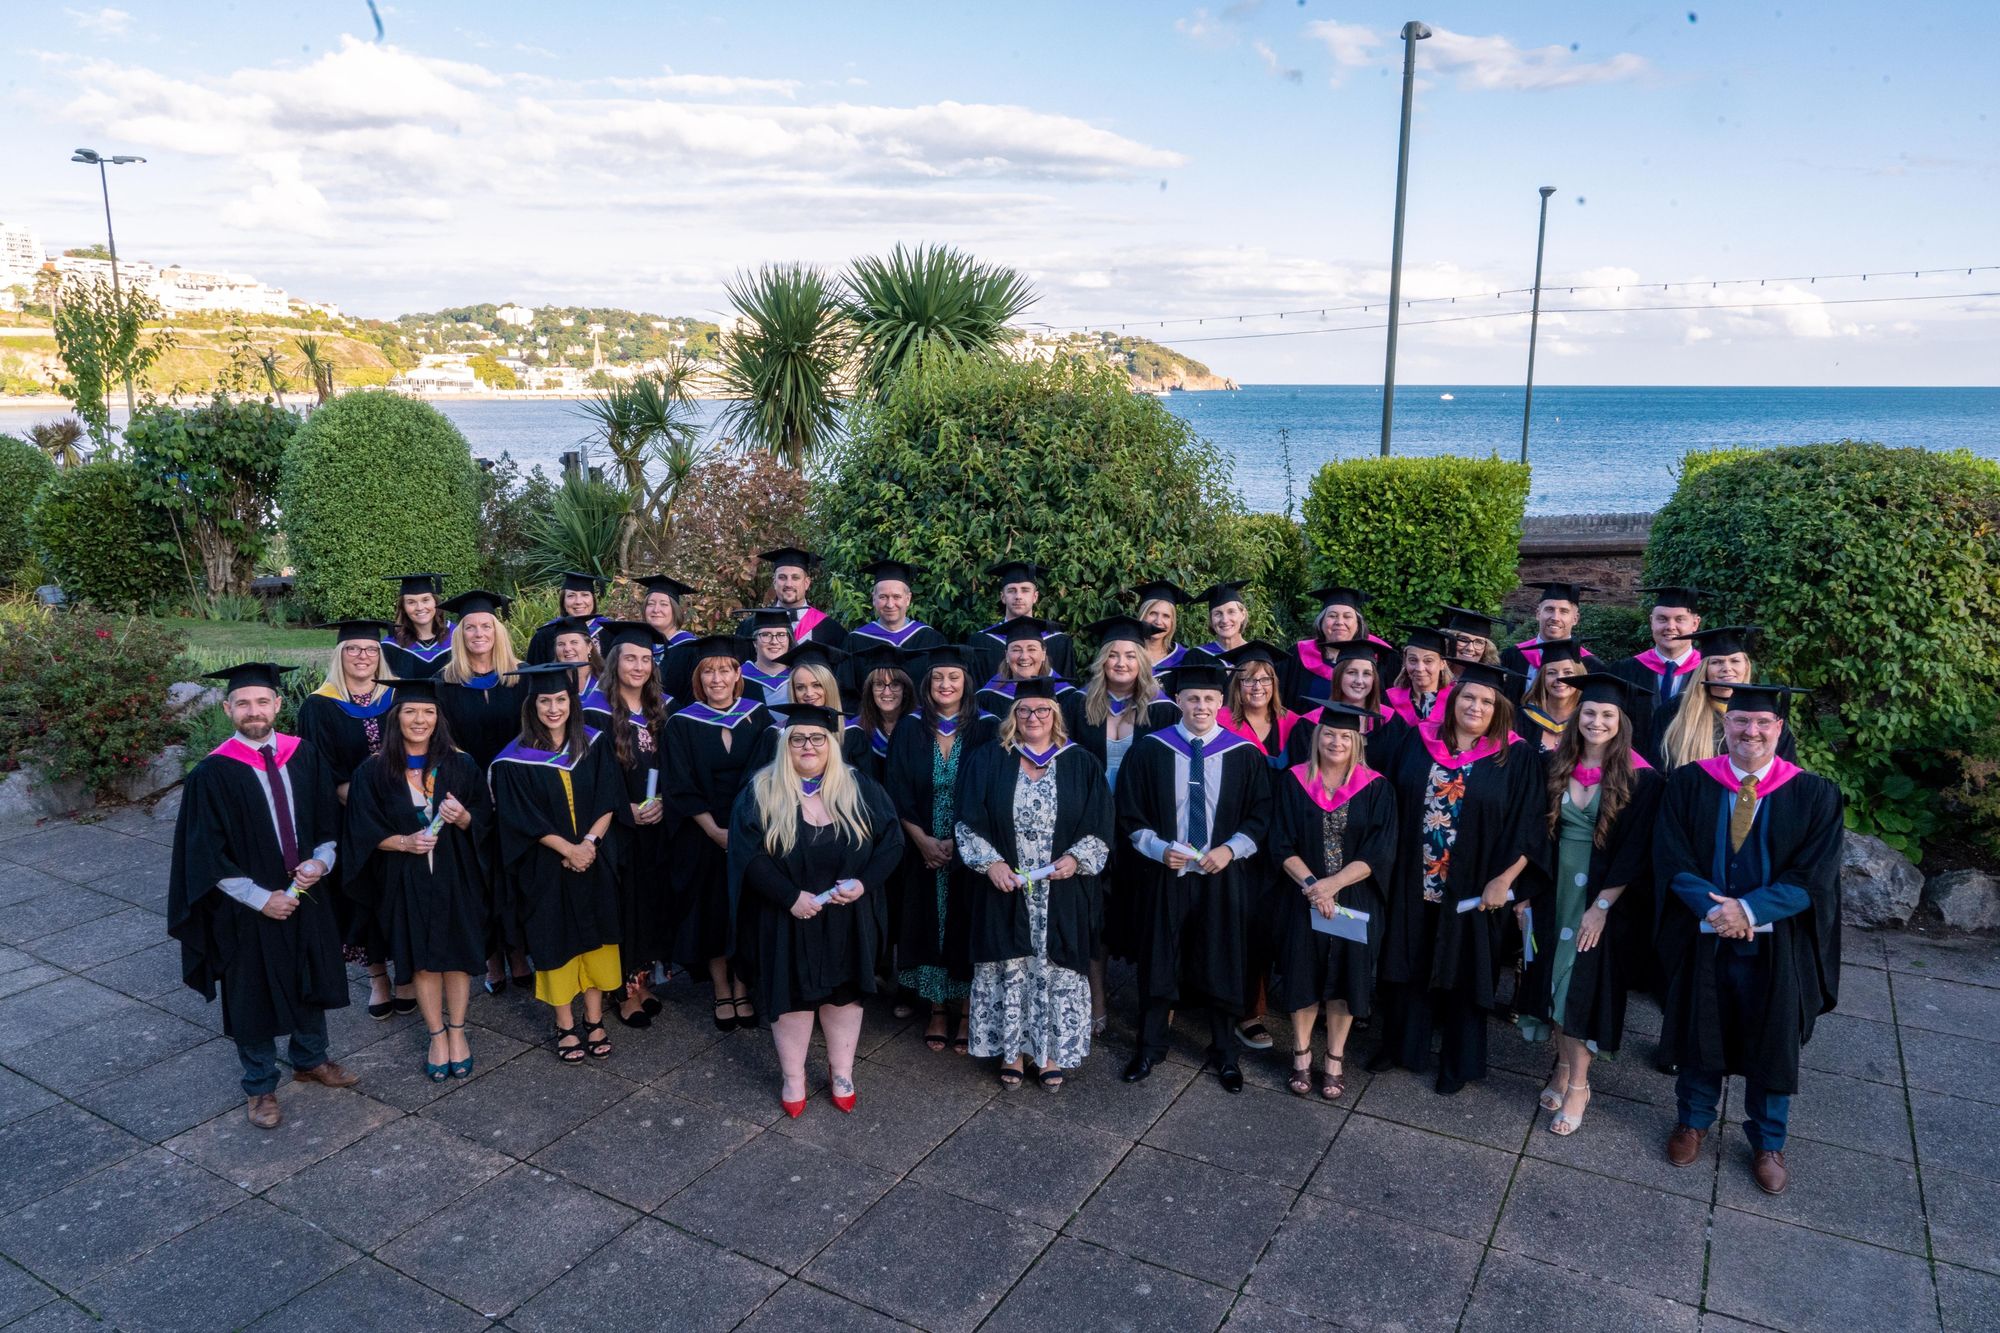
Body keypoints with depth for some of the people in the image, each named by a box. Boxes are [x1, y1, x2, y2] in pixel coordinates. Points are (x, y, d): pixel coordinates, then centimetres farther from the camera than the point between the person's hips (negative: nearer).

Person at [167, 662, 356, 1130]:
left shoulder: (303, 755, -2)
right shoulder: (213, 774, -14)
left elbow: (329, 818, 6)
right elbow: (207, 855, -13)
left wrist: (320, 861, -13)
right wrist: (261, 899, -16)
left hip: (308, 892, 4)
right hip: (248, 907, -4)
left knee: (312, 979, 19)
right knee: (254, 994, 10)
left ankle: (310, 1060, 41)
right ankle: (261, 1086, 29)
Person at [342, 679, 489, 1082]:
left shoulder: (460, 764, -3)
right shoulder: (374, 771, -4)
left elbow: (484, 819, 1)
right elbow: (364, 831, -2)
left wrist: (462, 817, -21)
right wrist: (405, 842, -18)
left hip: (455, 876, 0)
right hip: (405, 879, 0)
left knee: (457, 953, 7)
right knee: (422, 959, 7)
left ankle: (457, 1031, 24)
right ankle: (437, 1036, 23)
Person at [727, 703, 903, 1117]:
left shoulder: (860, 789, -1)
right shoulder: (760, 794, -7)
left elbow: (891, 839, -2)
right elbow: (747, 855, -13)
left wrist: (864, 883, -17)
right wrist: (791, 897, -21)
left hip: (848, 919, 2)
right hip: (787, 920, -1)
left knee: (844, 991, 13)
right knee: (791, 995, 9)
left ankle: (841, 1071, 31)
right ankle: (793, 1077, 27)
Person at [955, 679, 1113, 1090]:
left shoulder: (1080, 764, 3)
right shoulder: (988, 760, 2)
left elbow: (1100, 826, 2)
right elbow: (970, 822, -1)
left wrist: (1076, 858, -14)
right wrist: (990, 862, -14)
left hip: (1062, 894, 0)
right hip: (1004, 887, 0)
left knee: (1055, 969, 6)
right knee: (1009, 971, 6)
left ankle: (1051, 1051, 21)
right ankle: (1012, 1049, 22)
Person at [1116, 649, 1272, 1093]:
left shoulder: (1245, 754, -4)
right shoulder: (1150, 750, -5)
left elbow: (1261, 815, 2)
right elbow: (1130, 816, -1)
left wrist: (1230, 849, -13)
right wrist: (1159, 849, -16)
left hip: (1225, 875, 0)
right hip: (1163, 874, 0)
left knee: (1221, 964, 12)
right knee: (1158, 961, 11)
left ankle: (1225, 1052, 30)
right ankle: (1150, 1046, 28)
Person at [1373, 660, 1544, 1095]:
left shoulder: (1516, 757, -7)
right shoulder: (1419, 742, 0)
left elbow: (1528, 827, -8)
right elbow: (1392, 805, 5)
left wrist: (1502, 880, -13)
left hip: (1470, 890, -2)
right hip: (1412, 881, 3)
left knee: (1464, 972, 11)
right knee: (1408, 965, 15)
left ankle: (1459, 1061, 29)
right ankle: (1401, 1044, 34)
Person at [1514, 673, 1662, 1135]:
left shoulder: (1639, 779, -9)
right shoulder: (1556, 768, 2)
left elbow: (1635, 851, -11)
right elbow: (1536, 835, 6)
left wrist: (1602, 906, -14)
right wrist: (1525, 895, 4)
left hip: (1603, 898, -4)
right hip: (1553, 892, 4)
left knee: (1584, 985, 1)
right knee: (1554, 979, 10)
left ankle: (1578, 1084, 14)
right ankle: (1564, 1064, 27)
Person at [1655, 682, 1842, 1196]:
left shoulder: (1814, 795, -8)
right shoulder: (1688, 784, -5)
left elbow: (1813, 875, -12)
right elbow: (1671, 859, -8)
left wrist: (1748, 909, -22)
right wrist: (1712, 907, -22)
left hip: (1776, 946, 0)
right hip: (1702, 938, 0)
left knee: (1772, 1044, 15)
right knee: (1701, 1035, 17)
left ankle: (1768, 1143, 37)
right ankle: (1693, 1120, 40)